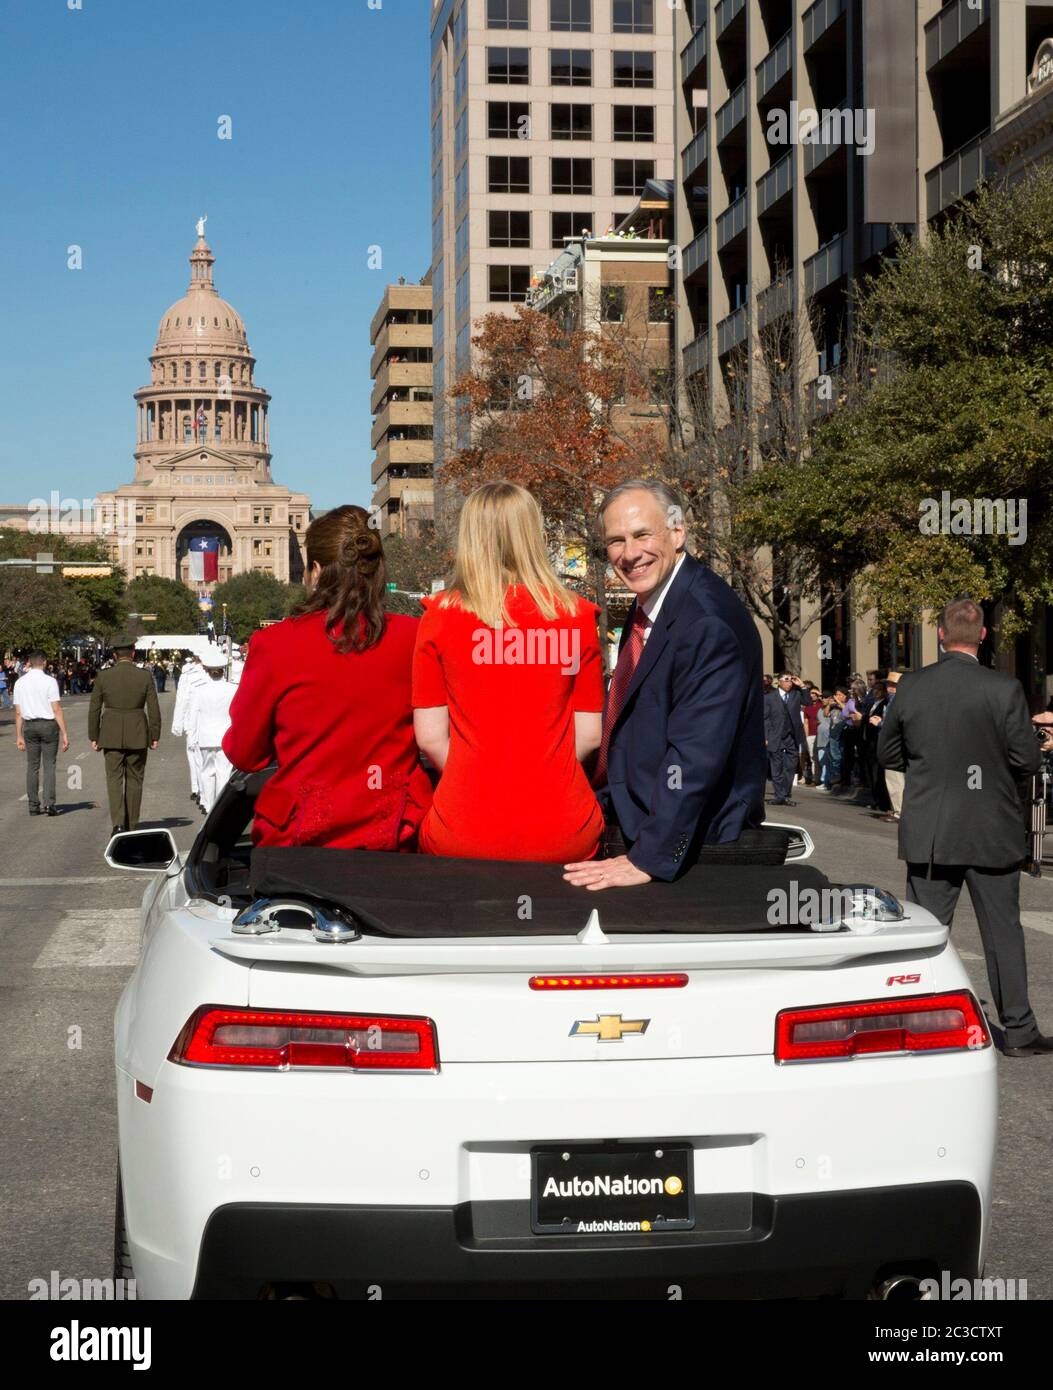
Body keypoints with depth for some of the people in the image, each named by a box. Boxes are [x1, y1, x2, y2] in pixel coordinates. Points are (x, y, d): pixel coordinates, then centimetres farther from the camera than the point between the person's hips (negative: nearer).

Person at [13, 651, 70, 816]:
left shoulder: (20, 683, 3)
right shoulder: (49, 681, -9)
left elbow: (18, 712, 5)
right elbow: (57, 710, -12)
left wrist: (19, 736, 10)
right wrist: (64, 733, -9)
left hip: (29, 726, 4)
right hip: (48, 724, -4)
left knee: (32, 765, 10)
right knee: (49, 765, 1)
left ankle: (33, 805, 11)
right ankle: (49, 802, -8)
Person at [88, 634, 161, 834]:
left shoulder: (103, 676, -3)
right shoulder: (145, 676, -4)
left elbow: (94, 709, 0)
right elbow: (154, 709, -2)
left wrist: (94, 737, 8)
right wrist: (154, 736, 7)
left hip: (111, 735, 0)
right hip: (137, 735, 0)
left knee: (114, 778, 2)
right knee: (134, 779, 12)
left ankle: (118, 823, -16)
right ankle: (132, 825, 18)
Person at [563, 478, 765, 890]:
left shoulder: (709, 623, -21)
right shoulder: (648, 607, 9)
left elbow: (696, 755, -26)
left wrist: (649, 859, -28)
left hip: (696, 853, -8)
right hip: (631, 835, 8)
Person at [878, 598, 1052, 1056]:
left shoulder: (911, 686, -4)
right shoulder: (1005, 689, -13)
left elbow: (888, 752, 5)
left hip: (928, 832, 2)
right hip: (992, 830, -2)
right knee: (1003, 931, 10)